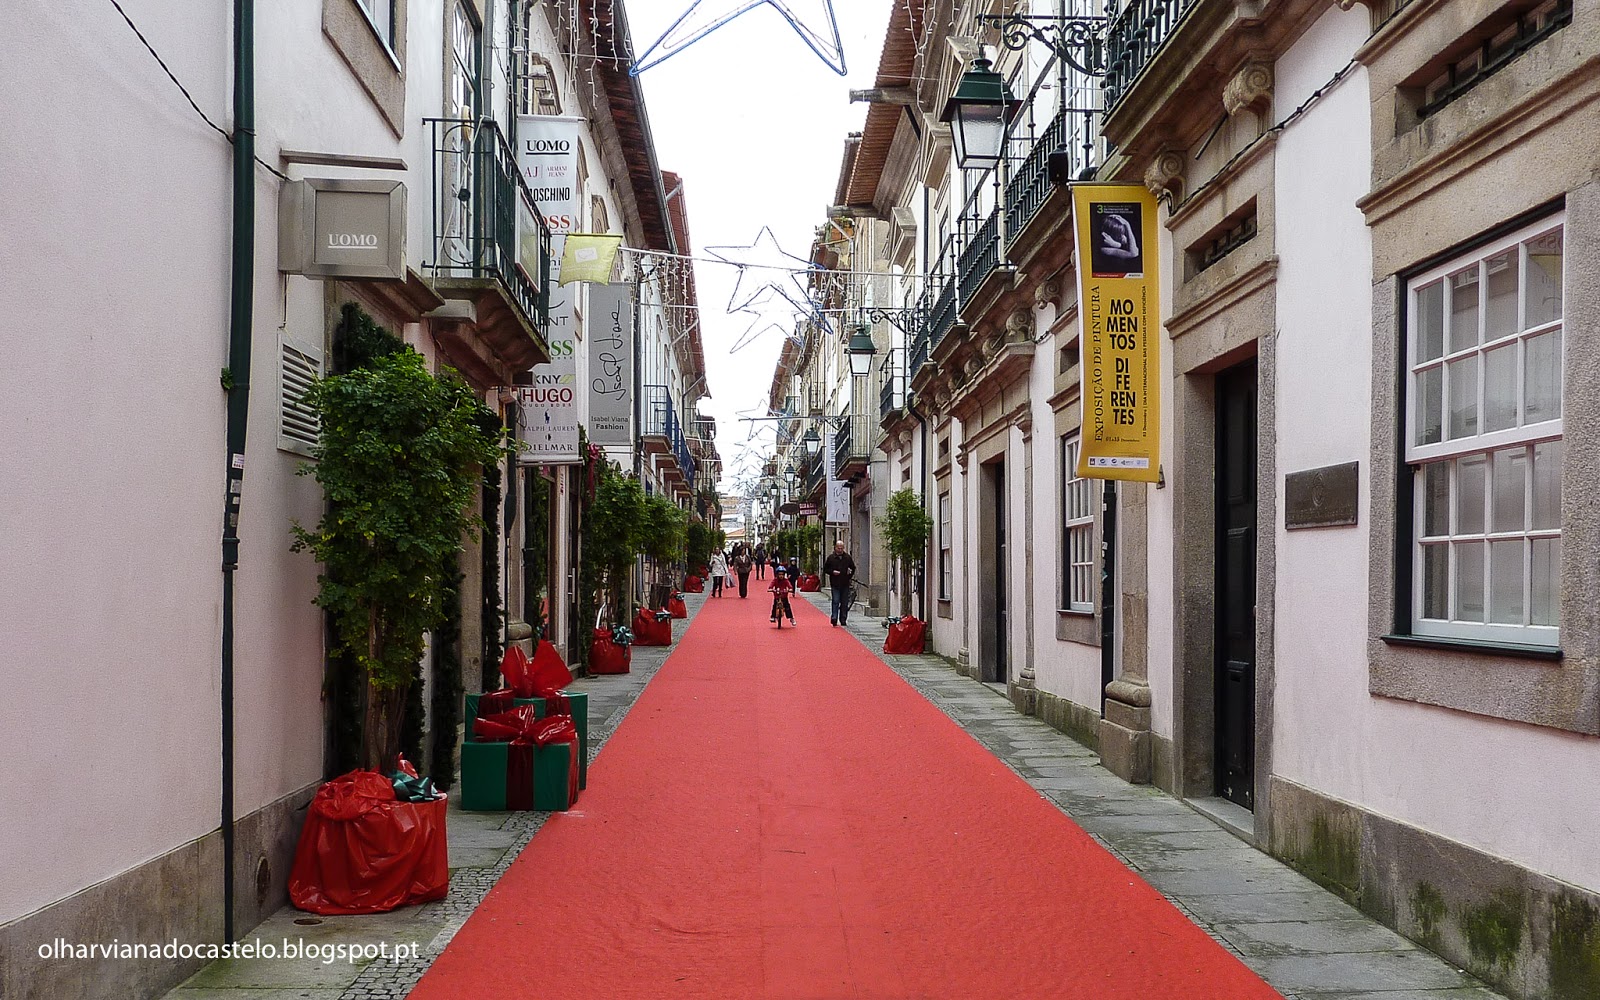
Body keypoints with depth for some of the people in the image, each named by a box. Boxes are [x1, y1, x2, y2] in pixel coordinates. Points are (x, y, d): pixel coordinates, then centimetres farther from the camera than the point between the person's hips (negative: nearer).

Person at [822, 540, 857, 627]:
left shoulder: (848, 557, 8)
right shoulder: (831, 558, 1)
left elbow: (853, 568, 21)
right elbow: (825, 569, 6)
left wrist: (850, 577, 10)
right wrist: (832, 572, -11)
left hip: (845, 584, 3)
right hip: (835, 584, -3)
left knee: (845, 603, 6)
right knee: (836, 601, -11)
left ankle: (843, 620, 12)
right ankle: (834, 619, -12)